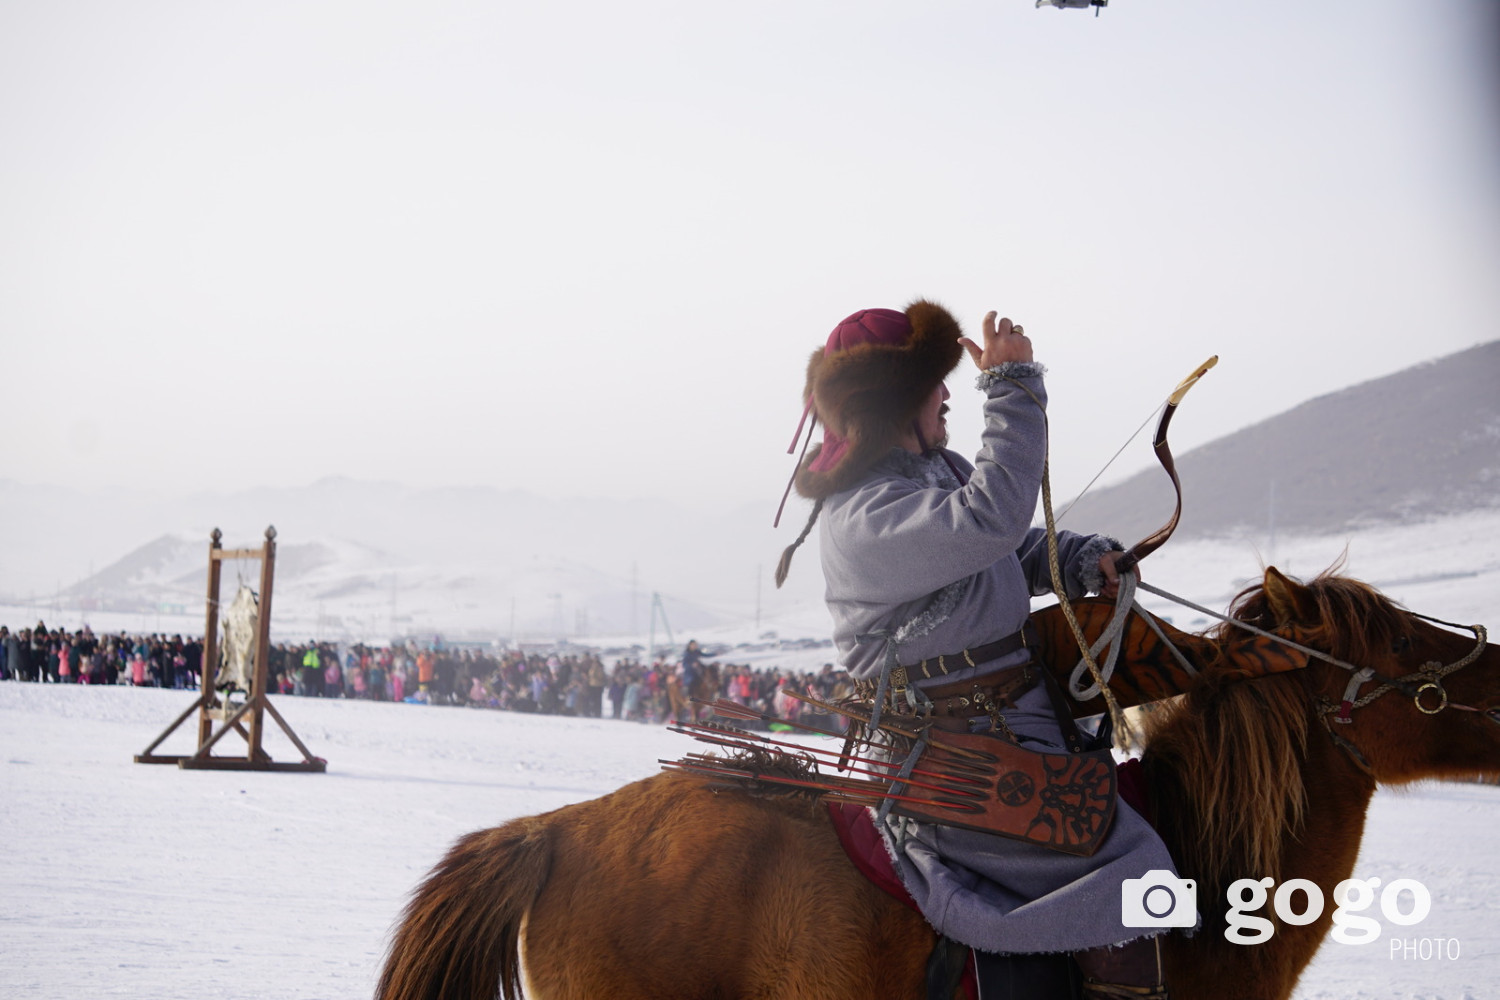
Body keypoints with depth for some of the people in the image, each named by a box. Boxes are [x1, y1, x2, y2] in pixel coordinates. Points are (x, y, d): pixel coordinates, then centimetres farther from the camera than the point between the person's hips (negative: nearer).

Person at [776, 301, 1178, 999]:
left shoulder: (937, 471, 12)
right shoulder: (863, 516, -22)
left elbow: (1020, 551, 23)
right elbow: (992, 519, -37)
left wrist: (1085, 559, 1)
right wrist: (1012, 386, -31)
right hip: (970, 760, -11)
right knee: (1129, 859, -18)